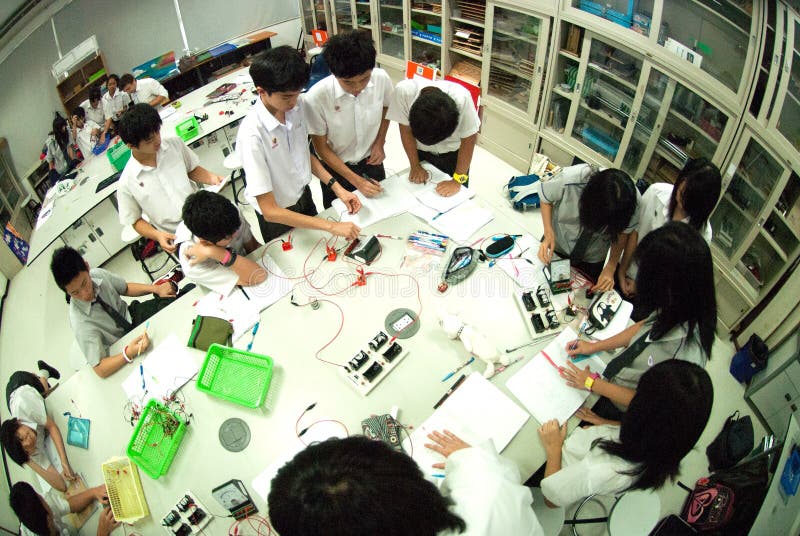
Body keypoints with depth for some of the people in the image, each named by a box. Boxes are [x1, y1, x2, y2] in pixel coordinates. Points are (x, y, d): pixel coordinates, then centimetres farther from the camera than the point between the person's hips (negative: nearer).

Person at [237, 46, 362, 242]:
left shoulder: (295, 106, -16)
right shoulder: (252, 134, -35)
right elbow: (270, 211, -34)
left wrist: (337, 187, -11)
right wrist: (332, 226, -36)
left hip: (304, 195, 5)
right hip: (277, 215, -5)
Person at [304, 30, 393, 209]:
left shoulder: (381, 78, -22)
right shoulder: (316, 97, -30)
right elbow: (321, 147, -17)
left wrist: (379, 142, -9)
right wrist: (356, 180, -19)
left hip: (371, 161, 3)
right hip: (336, 167, -3)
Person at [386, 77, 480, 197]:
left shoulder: (461, 98, -37)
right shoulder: (403, 91, -34)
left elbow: (468, 140, -23)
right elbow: (406, 130, -17)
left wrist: (458, 180, -21)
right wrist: (415, 166, -11)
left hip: (453, 153, -1)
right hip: (421, 151, 1)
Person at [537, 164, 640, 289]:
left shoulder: (632, 200, -33)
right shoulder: (569, 179, -38)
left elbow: (623, 232, -12)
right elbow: (545, 198, -16)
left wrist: (611, 267, -22)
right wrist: (549, 234, -28)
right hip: (556, 246, -1)